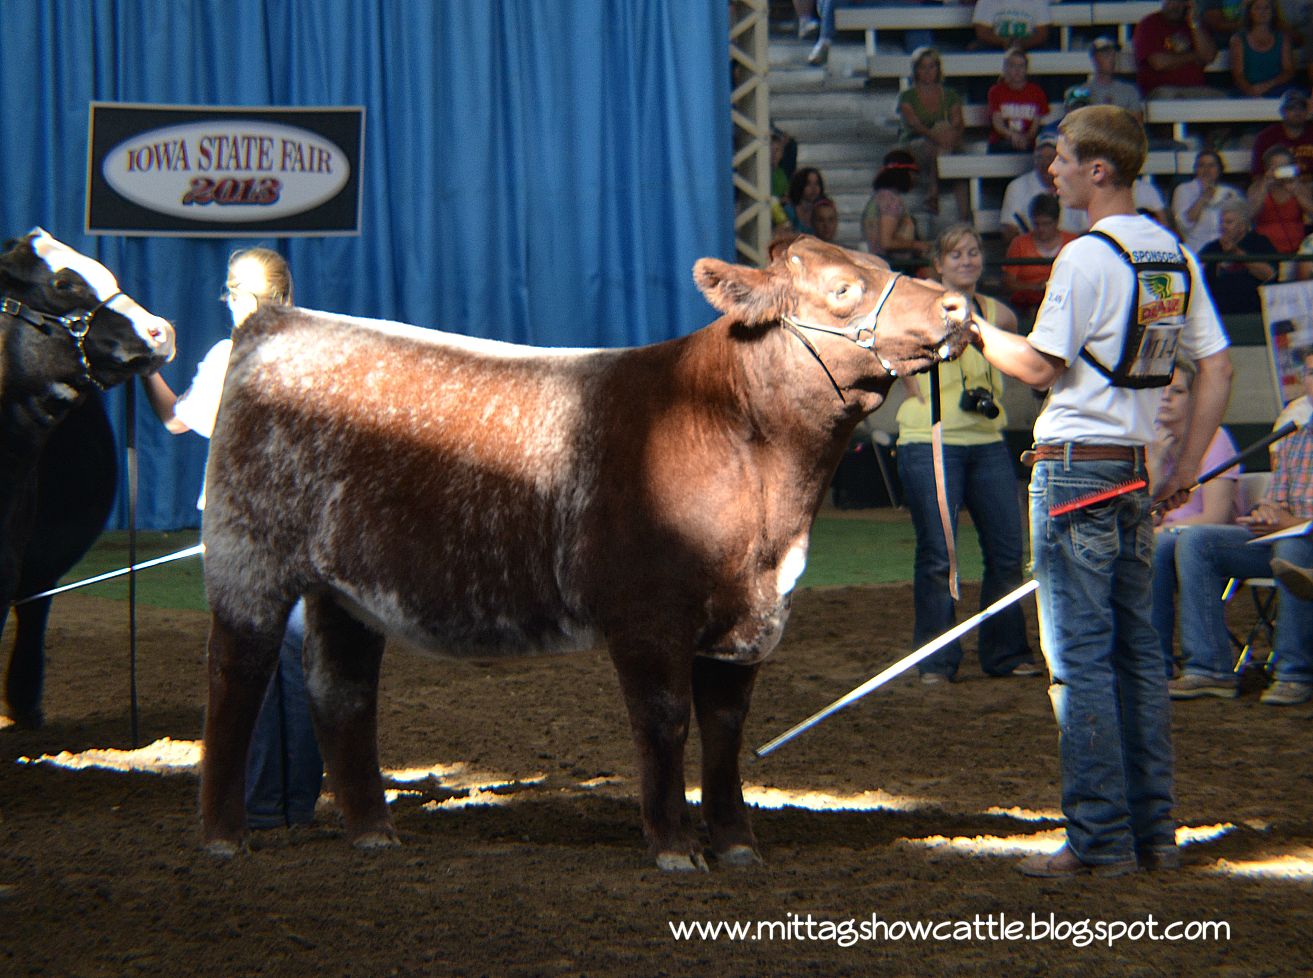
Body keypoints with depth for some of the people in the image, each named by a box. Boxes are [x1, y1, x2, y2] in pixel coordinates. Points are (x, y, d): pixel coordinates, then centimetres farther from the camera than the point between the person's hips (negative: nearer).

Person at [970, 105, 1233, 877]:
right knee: (1138, 650, 11)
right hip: (1136, 467, 8)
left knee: (1081, 657, -5)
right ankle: (1154, 832, 12)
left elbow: (1039, 366, -12)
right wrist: (1185, 471, 13)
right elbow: (1218, 369, 10)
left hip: (1076, 466, -8)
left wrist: (978, 328, 5)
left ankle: (1100, 838, -5)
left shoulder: (1089, 256, -13)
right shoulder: (1177, 257, 10)